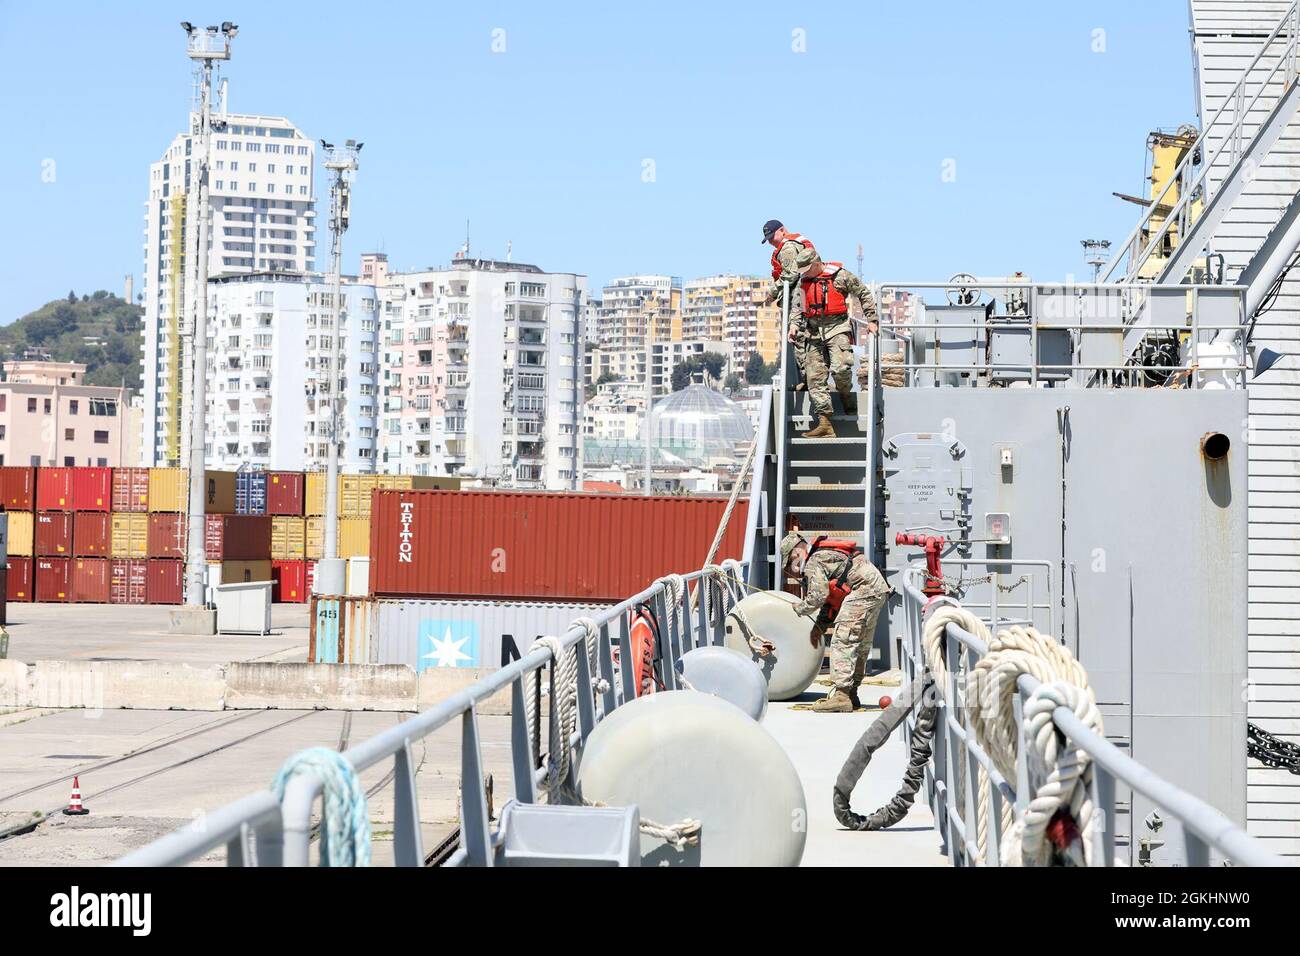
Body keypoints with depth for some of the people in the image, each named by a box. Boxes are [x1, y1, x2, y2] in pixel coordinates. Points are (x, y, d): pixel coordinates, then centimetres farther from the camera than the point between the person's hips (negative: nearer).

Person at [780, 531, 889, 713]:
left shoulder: (813, 563, -8)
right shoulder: (825, 556, 24)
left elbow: (818, 597, -17)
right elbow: (830, 596, 25)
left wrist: (799, 609, 2)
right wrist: (820, 624, 17)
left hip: (863, 589, -11)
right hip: (878, 588, 11)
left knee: (843, 641, -12)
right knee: (860, 646, 16)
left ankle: (841, 696, -18)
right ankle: (851, 694, 23)